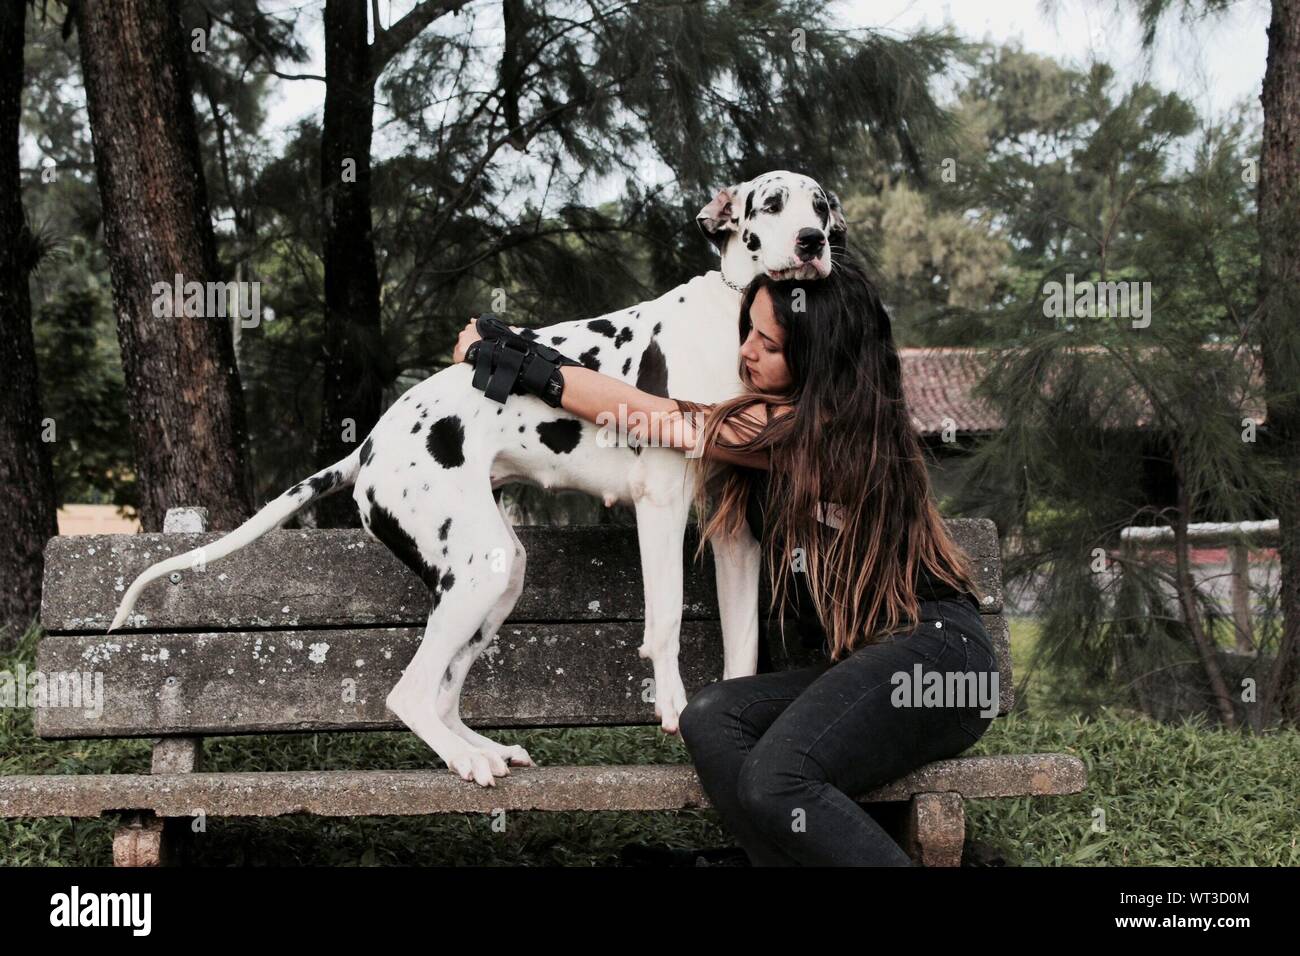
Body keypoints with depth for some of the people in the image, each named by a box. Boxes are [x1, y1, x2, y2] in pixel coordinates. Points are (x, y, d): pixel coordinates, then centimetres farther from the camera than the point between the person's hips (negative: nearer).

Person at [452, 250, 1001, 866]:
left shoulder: (816, 425, -12)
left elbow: (654, 420, -8)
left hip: (936, 653, -9)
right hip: (860, 661, 9)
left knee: (775, 781, -32)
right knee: (710, 721, -17)